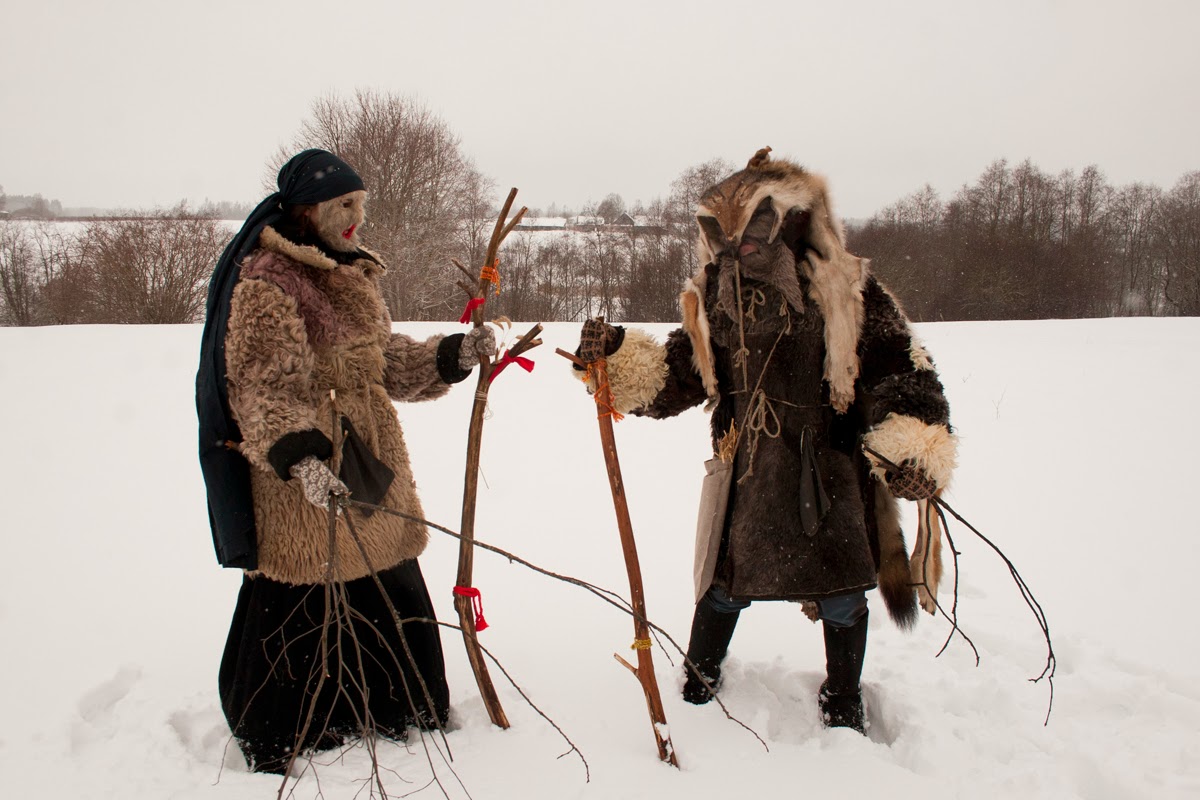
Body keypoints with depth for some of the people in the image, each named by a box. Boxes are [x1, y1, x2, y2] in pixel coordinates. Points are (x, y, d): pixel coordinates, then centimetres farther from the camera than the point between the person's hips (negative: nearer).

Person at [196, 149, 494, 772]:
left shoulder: (350, 276, 15)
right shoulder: (266, 282, -14)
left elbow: (382, 361, 18)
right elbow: (261, 388, -21)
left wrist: (452, 356, 6)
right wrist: (297, 455, -35)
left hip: (368, 462, 9)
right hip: (304, 478, -9)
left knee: (388, 593, 16)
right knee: (306, 605, 1)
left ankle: (394, 711, 35)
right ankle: (286, 740, 21)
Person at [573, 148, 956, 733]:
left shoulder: (849, 294, -9)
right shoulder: (713, 302, 1)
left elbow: (901, 372, -10)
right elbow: (669, 380, 5)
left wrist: (914, 445, -25)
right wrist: (616, 356, -12)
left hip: (832, 470, -2)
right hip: (745, 471, 2)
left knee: (840, 594, 9)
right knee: (724, 585, 11)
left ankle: (843, 699, 37)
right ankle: (698, 686, 39)